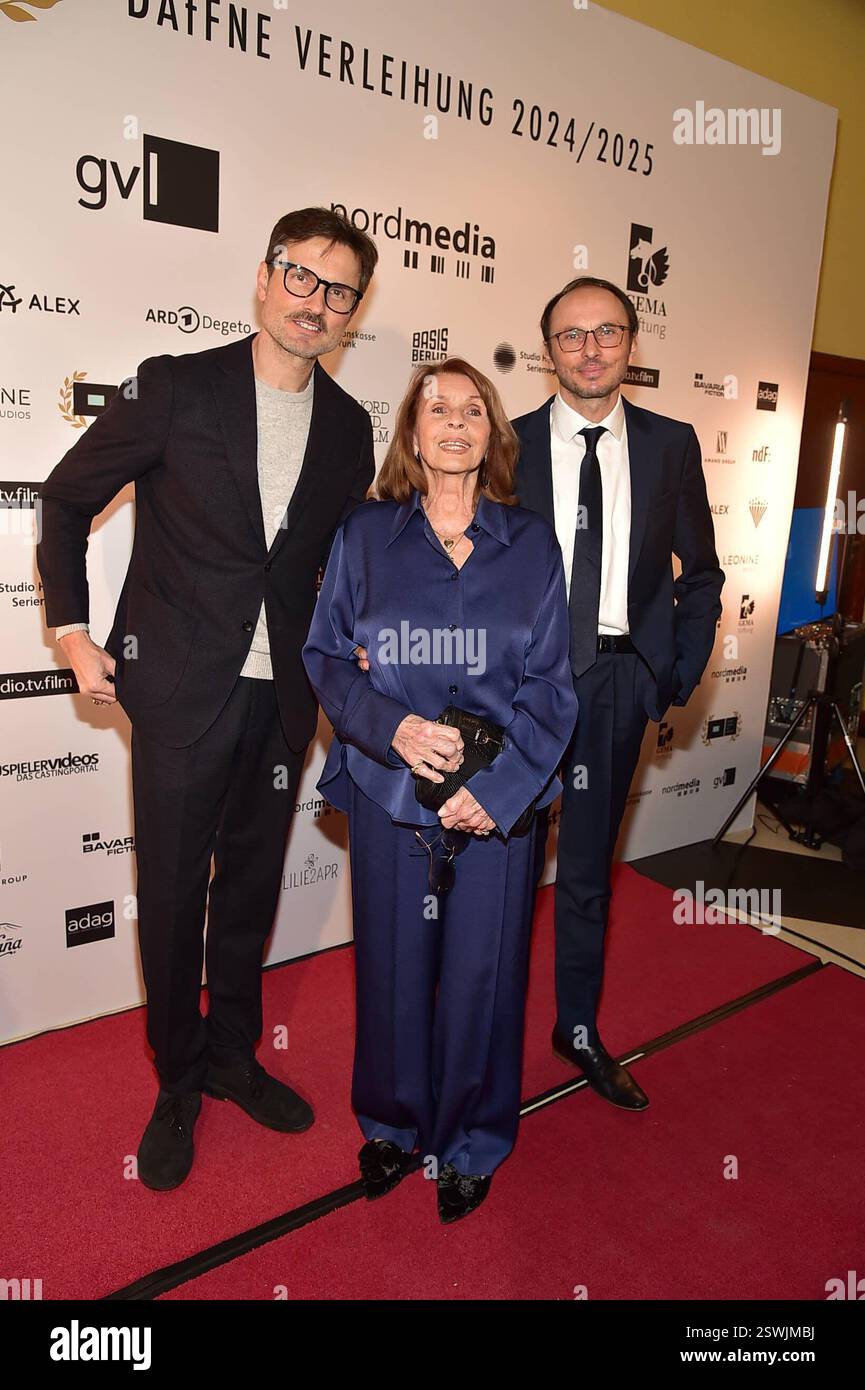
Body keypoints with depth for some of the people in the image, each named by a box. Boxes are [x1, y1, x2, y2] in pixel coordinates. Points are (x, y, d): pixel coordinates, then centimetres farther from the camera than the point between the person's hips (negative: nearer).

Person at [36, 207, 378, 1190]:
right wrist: (72, 631, -3)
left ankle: (232, 1056, 37)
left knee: (251, 885, 15)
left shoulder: (349, 427, 7)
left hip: (282, 697, 4)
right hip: (180, 690, -3)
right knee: (171, 893, 7)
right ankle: (178, 1085, 29)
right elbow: (67, 497, 2)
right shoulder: (175, 387, -4)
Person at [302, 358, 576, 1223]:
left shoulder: (531, 544, 3)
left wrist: (499, 788, -12)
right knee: (392, 966, 12)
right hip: (387, 791, 1)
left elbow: (549, 684, 0)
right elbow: (325, 656, 2)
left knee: (480, 972, 9)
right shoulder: (364, 536, 4)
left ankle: (469, 1142, 35)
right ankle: (393, 1123, 39)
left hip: (497, 800, 0)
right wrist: (391, 726, -16)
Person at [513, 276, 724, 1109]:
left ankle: (579, 1030, 35)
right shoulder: (506, 445, -1)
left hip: (618, 680, 2)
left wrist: (681, 674, 0)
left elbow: (699, 572, 9)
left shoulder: (670, 445, 5)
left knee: (588, 867, 16)